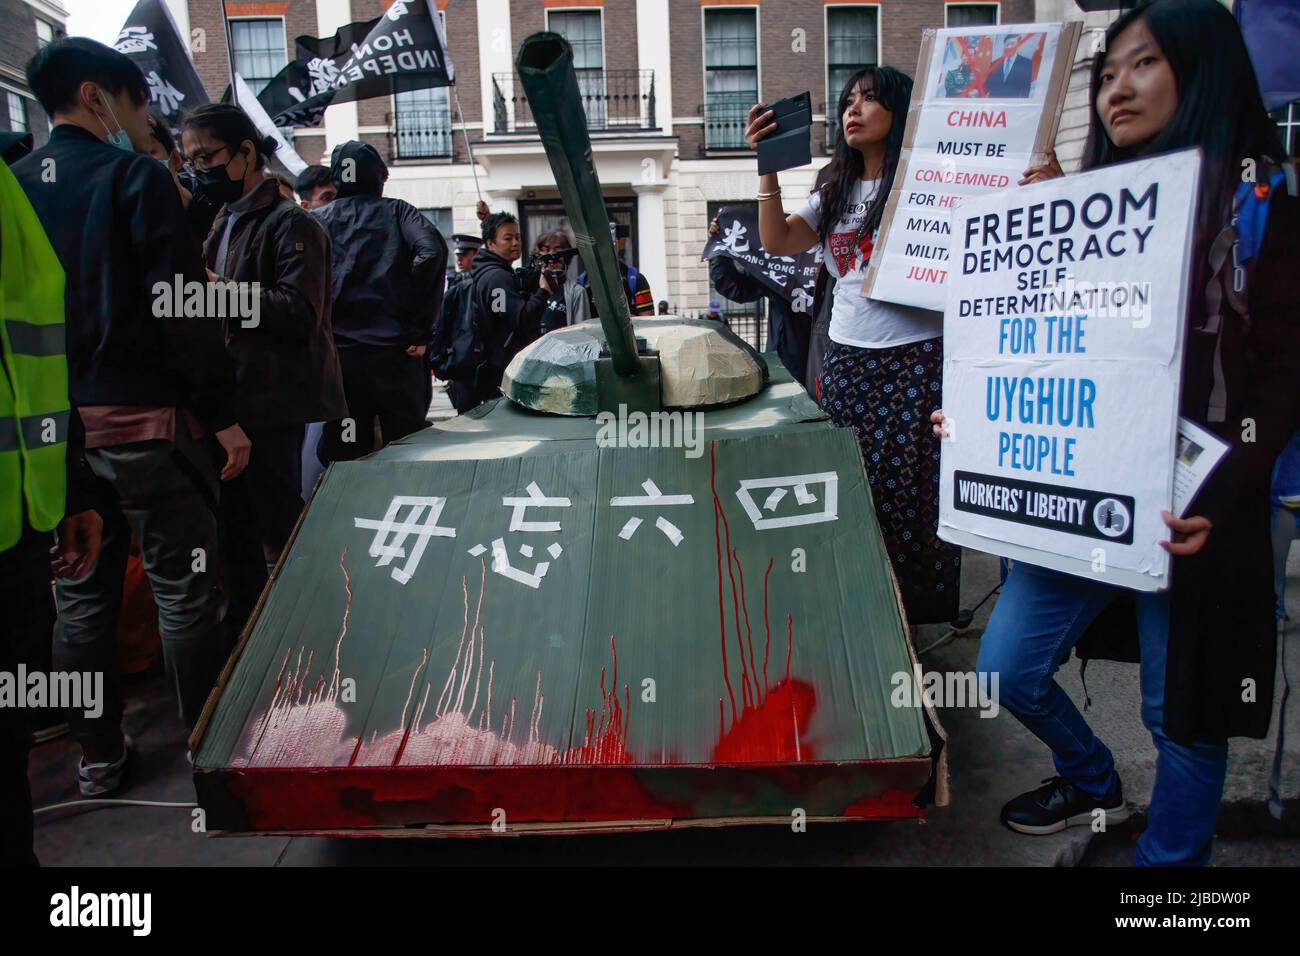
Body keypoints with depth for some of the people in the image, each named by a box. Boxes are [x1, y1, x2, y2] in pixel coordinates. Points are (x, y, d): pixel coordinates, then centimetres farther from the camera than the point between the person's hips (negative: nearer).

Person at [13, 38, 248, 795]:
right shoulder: (136, 178, -8)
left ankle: (99, 753, 23)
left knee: (82, 594, 12)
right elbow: (180, 310, -15)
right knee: (184, 589, 3)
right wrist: (222, 414, -10)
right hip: (144, 419, -6)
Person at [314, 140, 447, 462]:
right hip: (394, 352, -2)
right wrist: (419, 330, -9)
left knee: (344, 459, 7)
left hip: (337, 355, 2)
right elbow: (432, 251, -12)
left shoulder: (316, 219, 11)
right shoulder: (396, 211, 7)